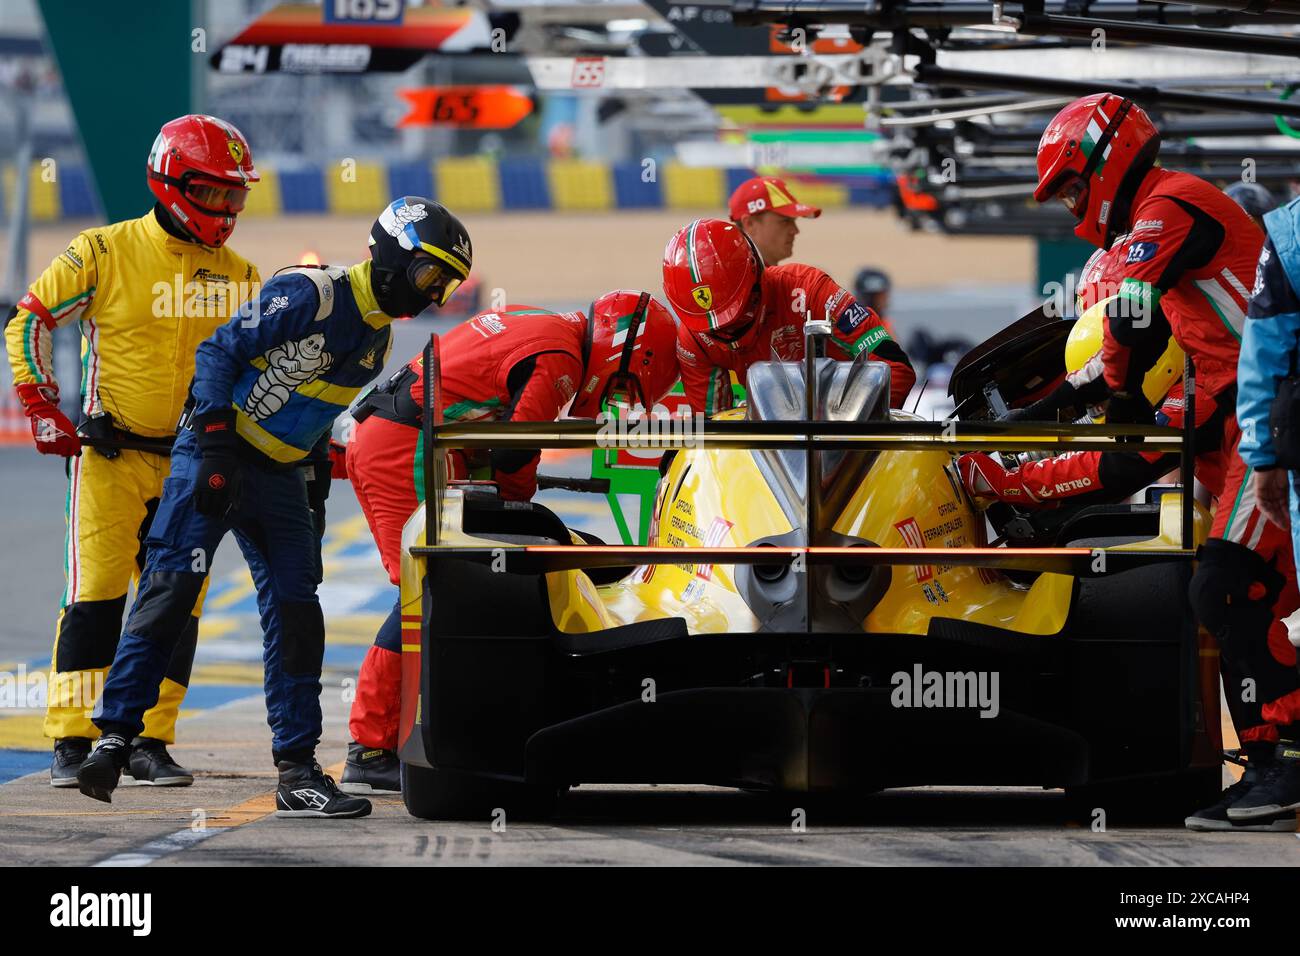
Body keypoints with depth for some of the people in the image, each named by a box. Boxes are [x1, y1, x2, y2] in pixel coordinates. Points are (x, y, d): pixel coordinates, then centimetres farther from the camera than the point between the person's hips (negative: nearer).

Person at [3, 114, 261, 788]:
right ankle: (72, 744, -3)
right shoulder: (104, 253, -6)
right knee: (95, 597, -7)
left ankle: (148, 741, 10)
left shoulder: (239, 277, 8)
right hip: (109, 454, -4)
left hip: (192, 466, 4)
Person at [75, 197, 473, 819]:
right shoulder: (309, 294, -14)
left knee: (296, 616, 2)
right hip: (216, 456, -8)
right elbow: (219, 351, -15)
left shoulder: (377, 342, 12)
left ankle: (297, 769, 5)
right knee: (171, 588, -14)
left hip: (279, 476, 8)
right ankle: (115, 733, -10)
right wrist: (215, 447, -22)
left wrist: (316, 497, 19)